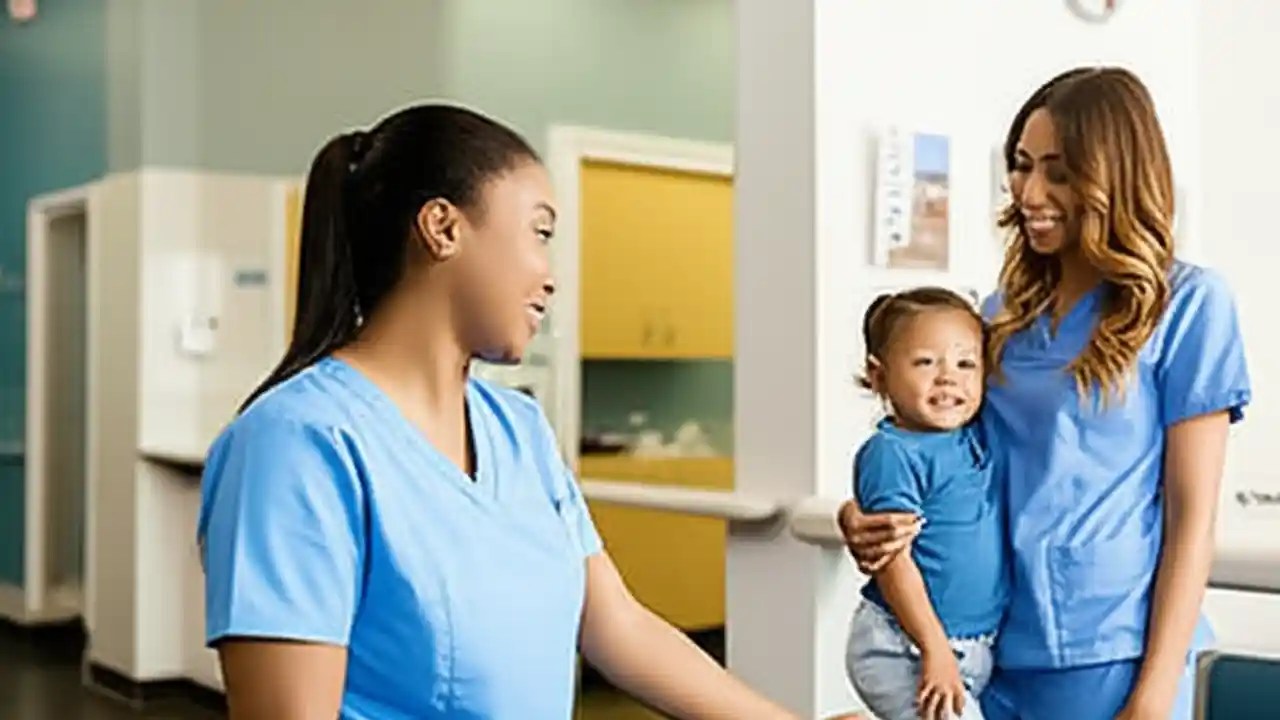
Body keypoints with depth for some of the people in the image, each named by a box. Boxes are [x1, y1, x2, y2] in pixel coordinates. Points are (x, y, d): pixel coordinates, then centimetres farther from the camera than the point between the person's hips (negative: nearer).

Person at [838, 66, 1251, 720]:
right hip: (992, 649, 5)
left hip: (1109, 659, -5)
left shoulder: (1186, 302, -6)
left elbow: (1193, 517, -8)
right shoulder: (1004, 311, 8)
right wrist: (867, 519, -4)